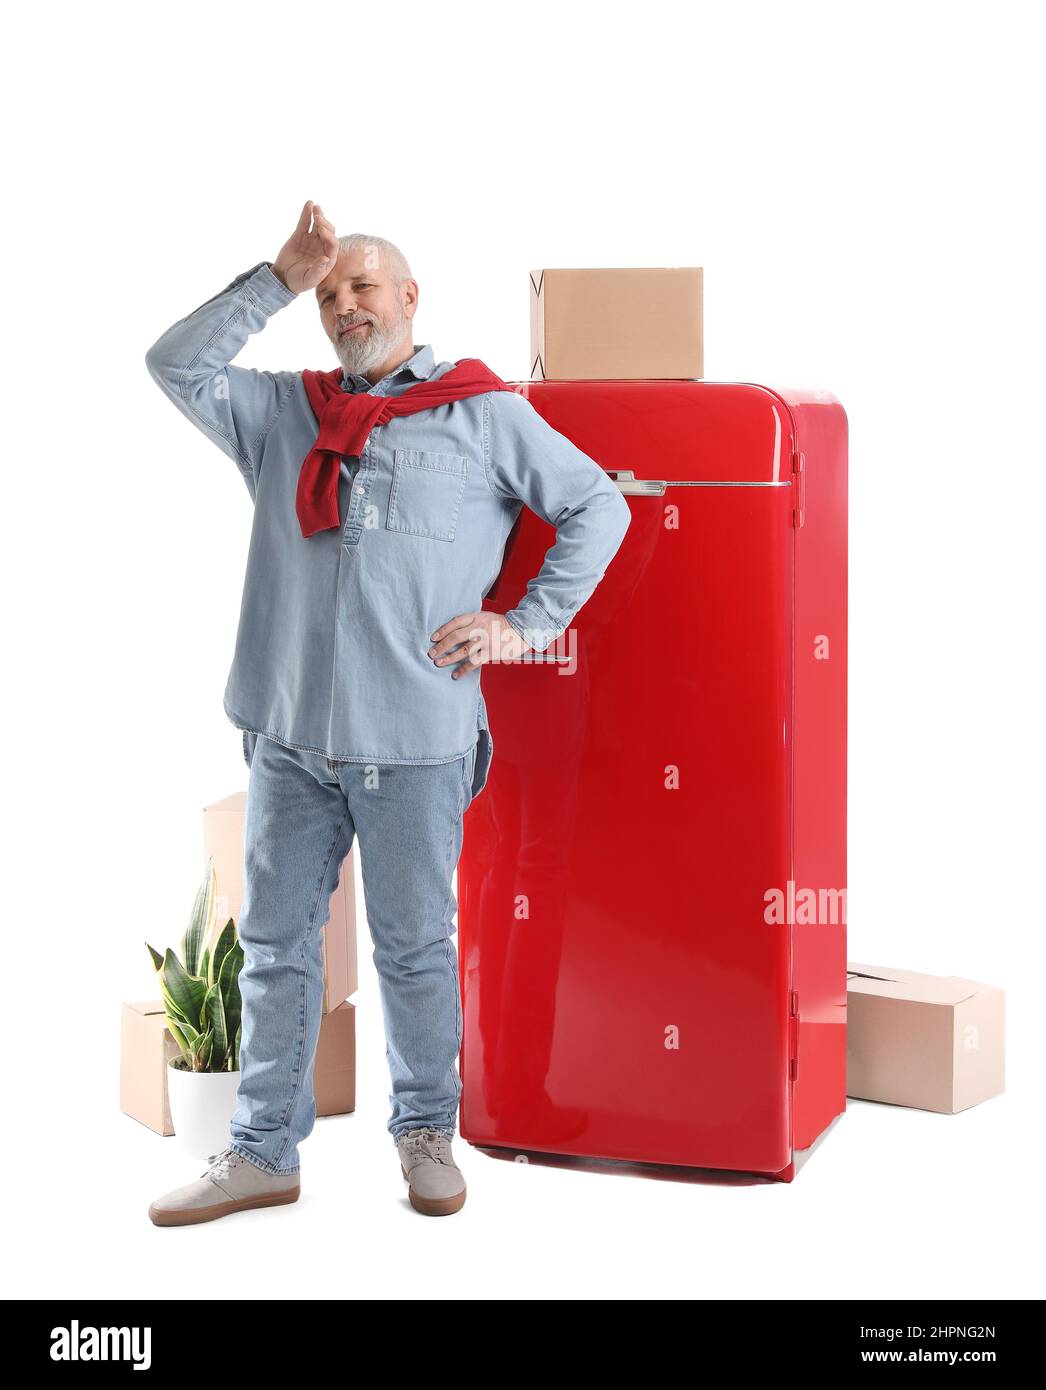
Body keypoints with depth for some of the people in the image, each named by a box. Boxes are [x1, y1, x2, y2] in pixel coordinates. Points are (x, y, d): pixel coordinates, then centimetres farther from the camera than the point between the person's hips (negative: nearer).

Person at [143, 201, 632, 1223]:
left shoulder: (482, 413, 7)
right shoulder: (285, 413, 16)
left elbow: (598, 506, 8)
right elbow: (177, 367, 7)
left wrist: (526, 623, 0)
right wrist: (279, 279, 4)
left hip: (414, 737, -3)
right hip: (289, 734, 4)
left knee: (414, 948, 6)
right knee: (275, 943, 8)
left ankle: (426, 1136, 24)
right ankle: (263, 1152, 18)